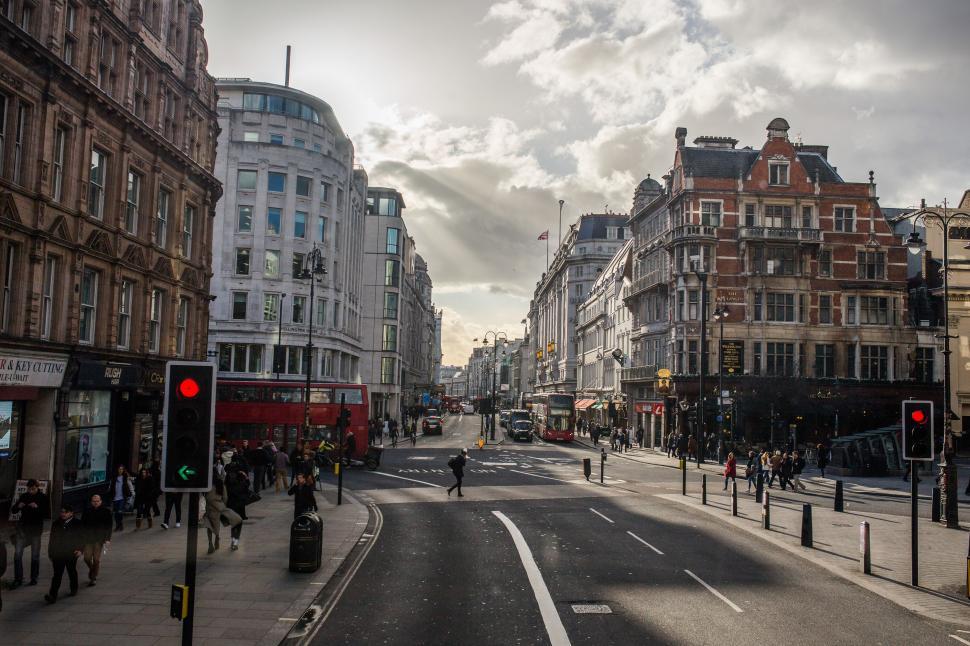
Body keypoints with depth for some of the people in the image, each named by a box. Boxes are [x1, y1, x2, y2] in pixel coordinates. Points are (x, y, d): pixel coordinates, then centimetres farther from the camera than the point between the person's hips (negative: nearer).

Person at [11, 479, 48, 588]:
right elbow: (14, 510, 8)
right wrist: (18, 506, -13)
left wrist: (37, 507, -24)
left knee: (35, 555, 3)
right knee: (17, 553, -3)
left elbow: (47, 513, -9)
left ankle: (34, 578, 13)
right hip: (23, 527, 3)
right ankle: (18, 579, 4)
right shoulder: (24, 496, 4)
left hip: (36, 528, -2)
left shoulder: (43, 497, -3)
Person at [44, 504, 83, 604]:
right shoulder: (55, 524, 7)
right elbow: (51, 539, 13)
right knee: (57, 574, -6)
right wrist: (50, 553, 12)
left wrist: (80, 550, -11)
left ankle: (74, 589, 32)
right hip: (58, 554, 1)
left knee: (72, 572, 13)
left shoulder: (77, 525, -1)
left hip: (71, 554, -1)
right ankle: (52, 595, -12)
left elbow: (81, 539, 2)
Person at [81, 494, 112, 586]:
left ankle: (94, 578, 11)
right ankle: (91, 570, 32)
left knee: (97, 559, -1)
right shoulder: (87, 511, 4)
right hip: (88, 539, 2)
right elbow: (82, 524, 9)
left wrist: (108, 538, -8)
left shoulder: (106, 511, -1)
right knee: (87, 558, 1)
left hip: (100, 539, -2)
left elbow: (109, 526, -1)